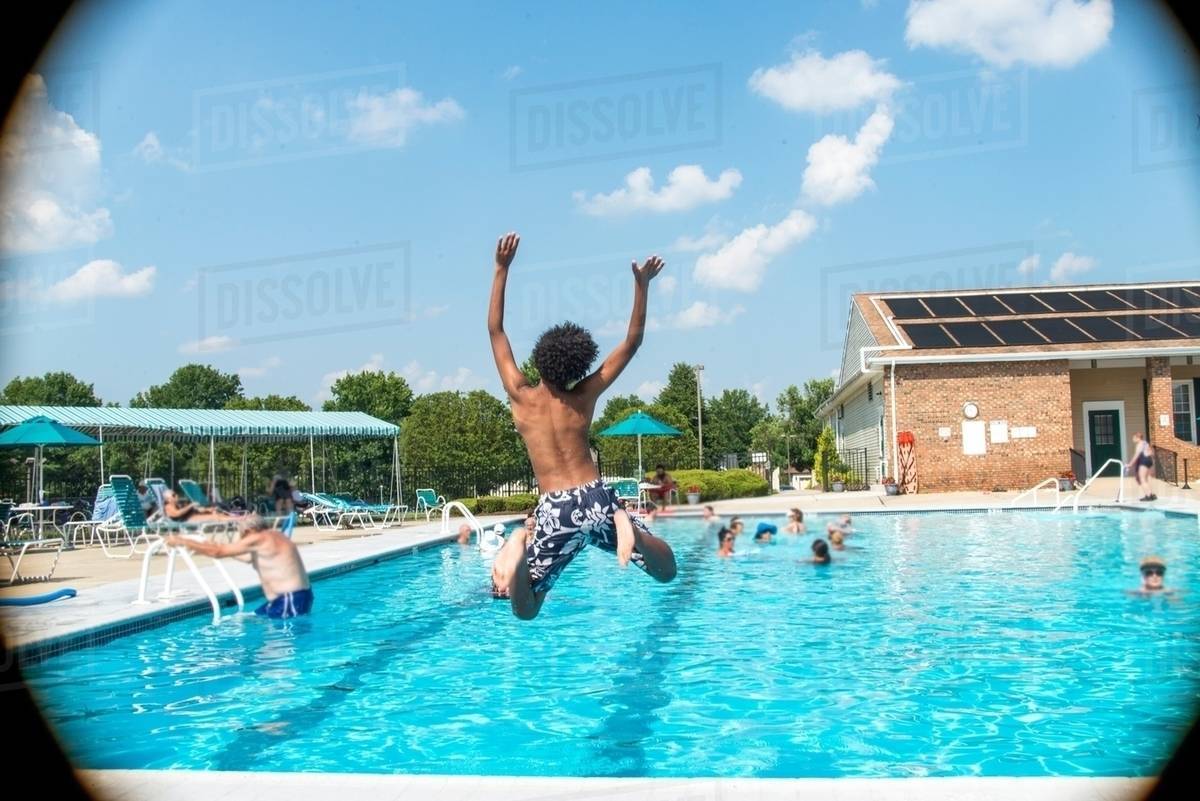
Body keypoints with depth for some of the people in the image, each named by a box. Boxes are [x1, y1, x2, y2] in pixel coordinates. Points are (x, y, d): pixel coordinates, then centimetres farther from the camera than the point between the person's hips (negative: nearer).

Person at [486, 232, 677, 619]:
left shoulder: (522, 397, 3)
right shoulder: (585, 396, 5)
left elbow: (495, 331, 7)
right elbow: (632, 341, 12)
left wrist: (502, 270, 6)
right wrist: (642, 285, 10)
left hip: (557, 511, 0)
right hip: (597, 499, 1)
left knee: (525, 610, 8)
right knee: (666, 571, 11)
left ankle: (520, 544, -24)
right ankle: (626, 526, -21)